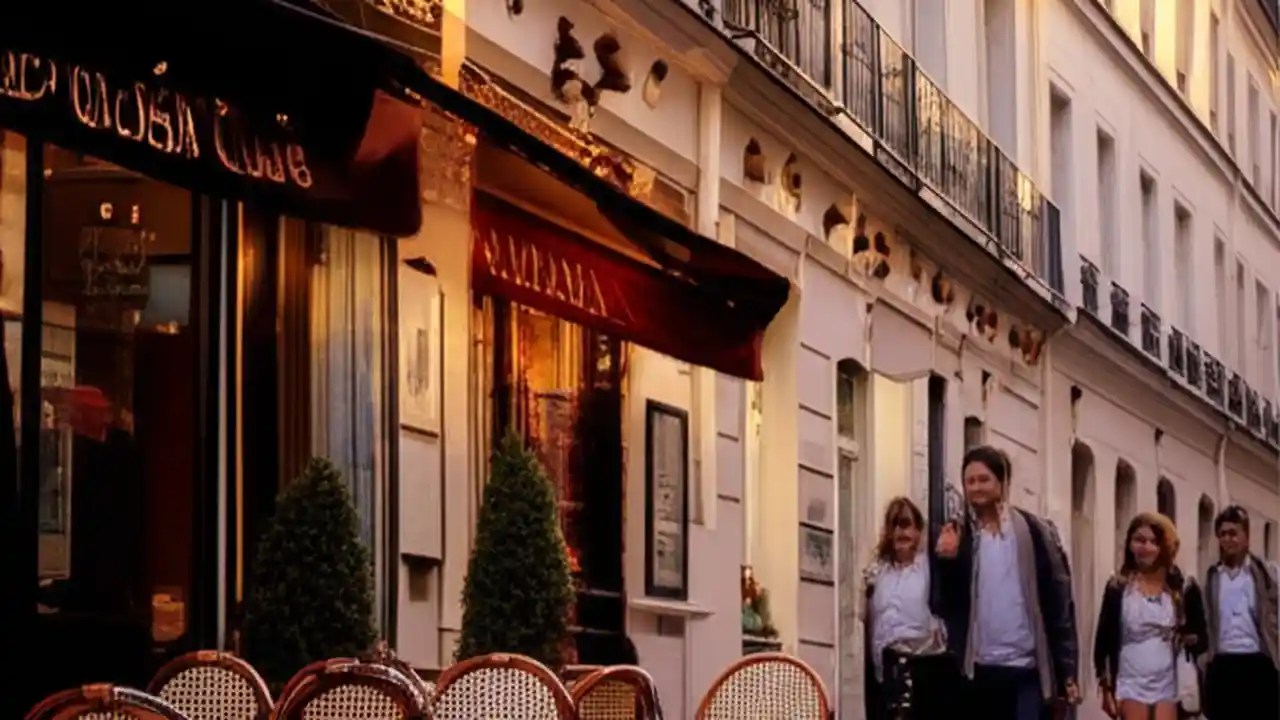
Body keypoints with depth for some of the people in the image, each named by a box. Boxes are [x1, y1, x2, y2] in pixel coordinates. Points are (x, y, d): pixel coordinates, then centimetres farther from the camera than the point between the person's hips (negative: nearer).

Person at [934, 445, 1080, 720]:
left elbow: (1059, 605, 1)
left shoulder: (1034, 533, 1)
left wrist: (1067, 673, -4)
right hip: (978, 671, 2)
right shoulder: (958, 537, 6)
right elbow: (946, 606, 1)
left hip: (1028, 670, -2)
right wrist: (947, 562, -16)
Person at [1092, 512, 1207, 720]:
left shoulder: (1184, 588, 4)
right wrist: (1107, 688, -2)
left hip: (1168, 685, 0)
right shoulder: (1118, 588, 2)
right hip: (1131, 685, 0)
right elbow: (1103, 639, 3)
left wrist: (1189, 639, -16)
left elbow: (1201, 637, 7)